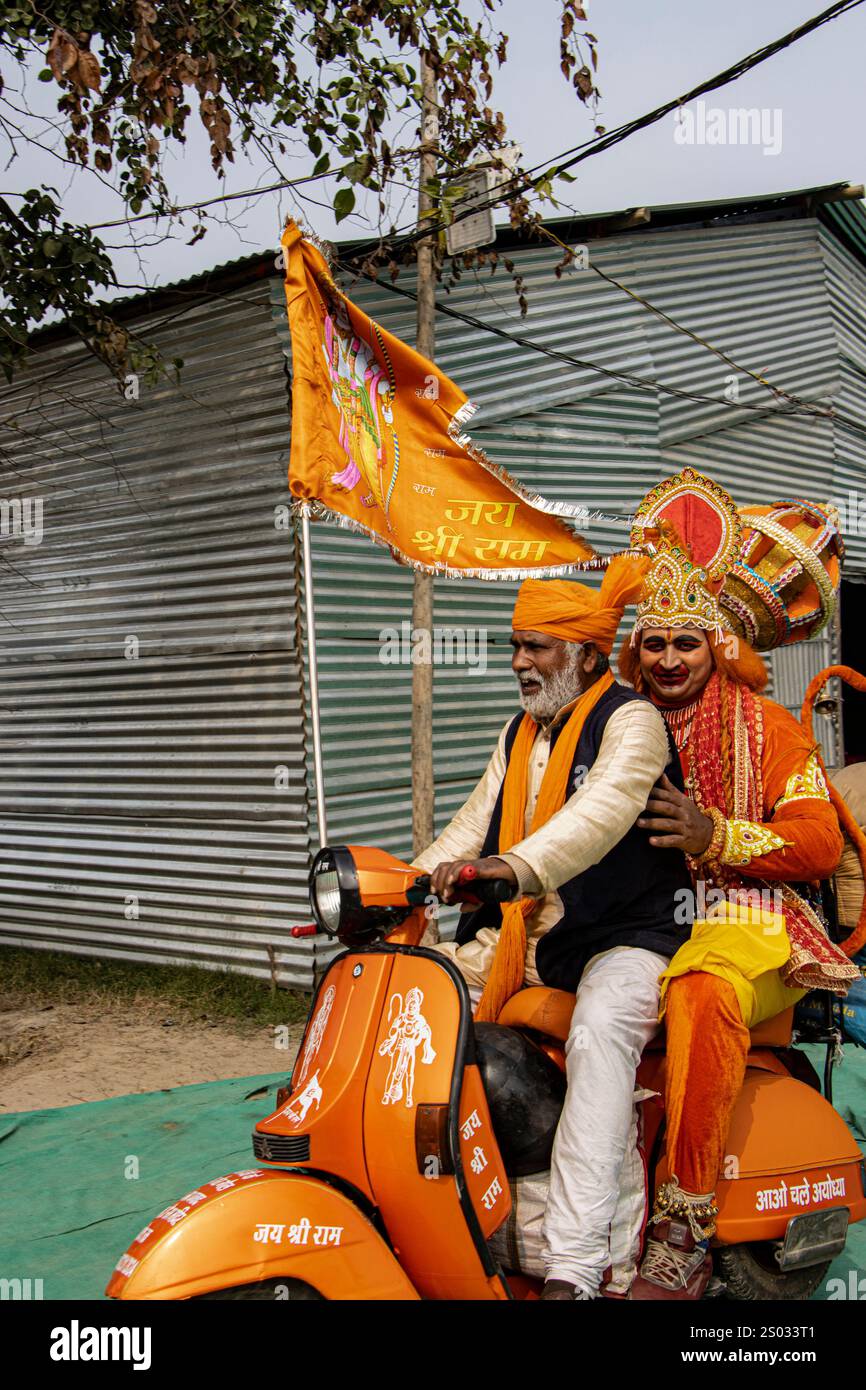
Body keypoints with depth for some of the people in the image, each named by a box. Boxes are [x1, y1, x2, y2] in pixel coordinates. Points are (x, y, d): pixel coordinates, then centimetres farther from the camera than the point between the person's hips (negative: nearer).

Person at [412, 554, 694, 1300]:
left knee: (599, 1031, -35)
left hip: (626, 936, -8)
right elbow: (475, 825, 12)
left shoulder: (631, 719, -8)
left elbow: (604, 809, -29)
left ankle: (575, 1267, -37)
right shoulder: (520, 734, 18)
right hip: (525, 933, 8)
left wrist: (513, 868, -46)